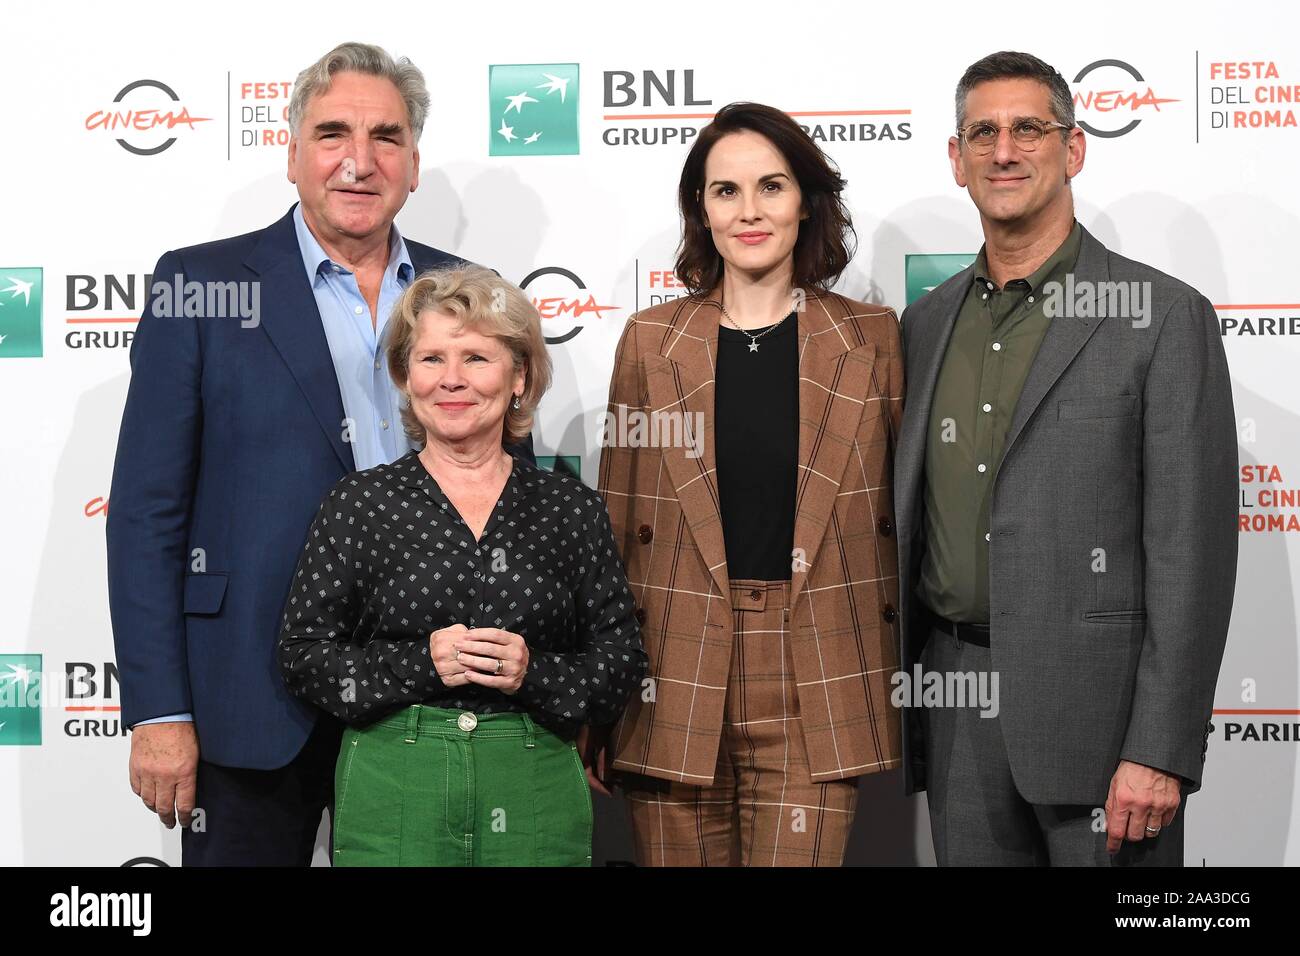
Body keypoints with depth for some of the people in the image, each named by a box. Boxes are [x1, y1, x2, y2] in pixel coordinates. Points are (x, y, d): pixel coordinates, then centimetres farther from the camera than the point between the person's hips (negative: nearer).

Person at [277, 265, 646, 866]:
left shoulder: (572, 509, 5)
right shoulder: (357, 504, 2)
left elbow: (621, 661, 5)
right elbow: (302, 654, -1)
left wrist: (534, 673, -13)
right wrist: (420, 662, -13)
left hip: (536, 796, 1)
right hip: (392, 800, -1)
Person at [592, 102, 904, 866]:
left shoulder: (872, 339, 5)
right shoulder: (652, 341, 6)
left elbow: (899, 516, 8)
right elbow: (618, 528, 8)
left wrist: (909, 685, 5)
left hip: (815, 691, -1)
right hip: (676, 687, 1)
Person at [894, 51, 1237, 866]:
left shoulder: (1164, 316, -6)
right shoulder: (928, 324, 10)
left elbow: (1192, 549, -10)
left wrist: (1160, 753, -15)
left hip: (1094, 705, -5)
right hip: (957, 710, 5)